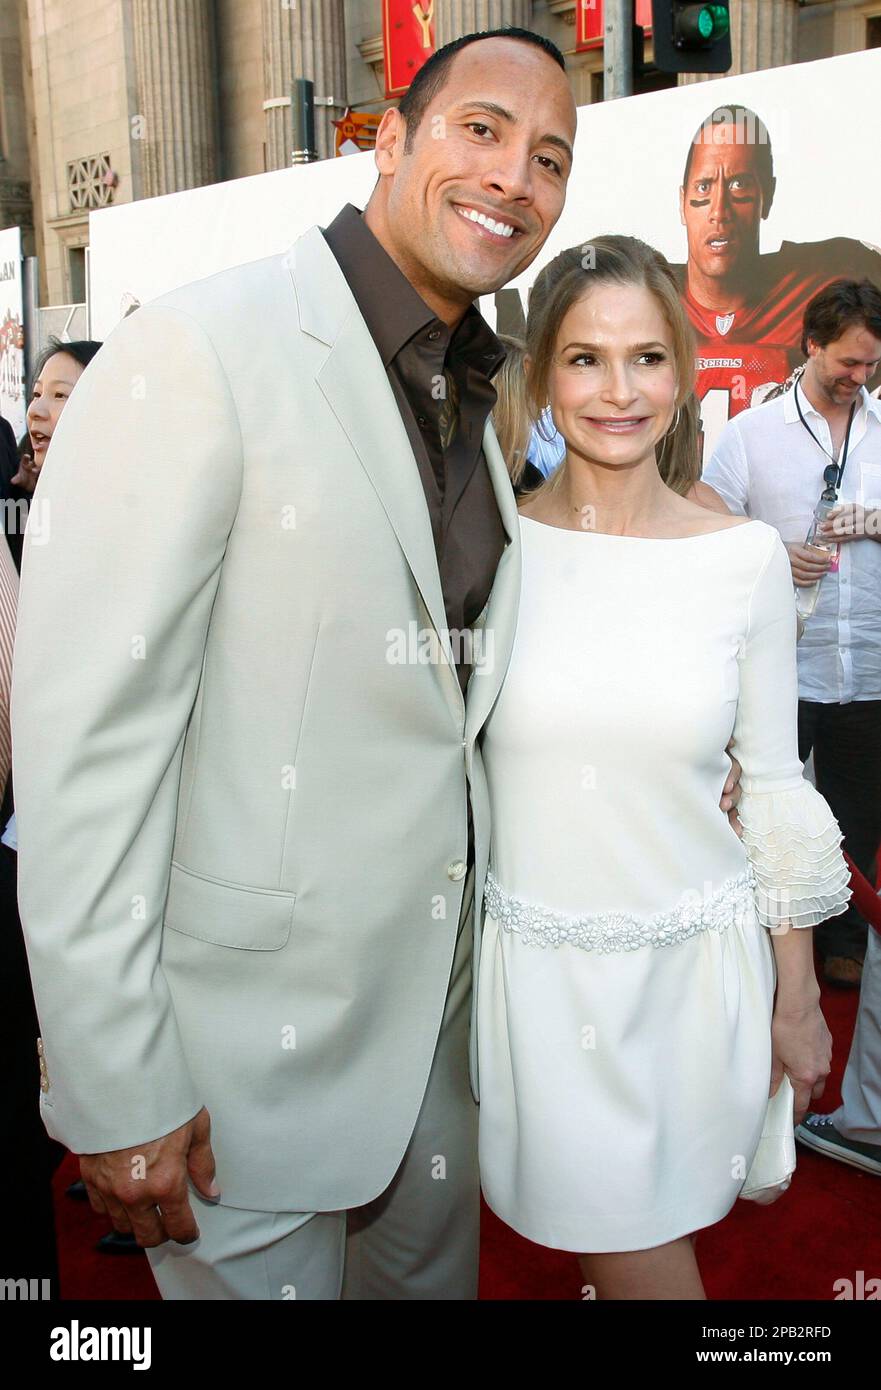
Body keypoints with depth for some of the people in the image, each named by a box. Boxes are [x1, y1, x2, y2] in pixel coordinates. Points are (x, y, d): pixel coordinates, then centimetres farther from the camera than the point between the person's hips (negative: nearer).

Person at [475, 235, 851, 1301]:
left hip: (691, 963, 1)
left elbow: (772, 784, 2)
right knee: (635, 1259, 12)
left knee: (643, 1248, 16)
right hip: (532, 965, 0)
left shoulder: (746, 556, -4)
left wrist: (798, 997, 5)